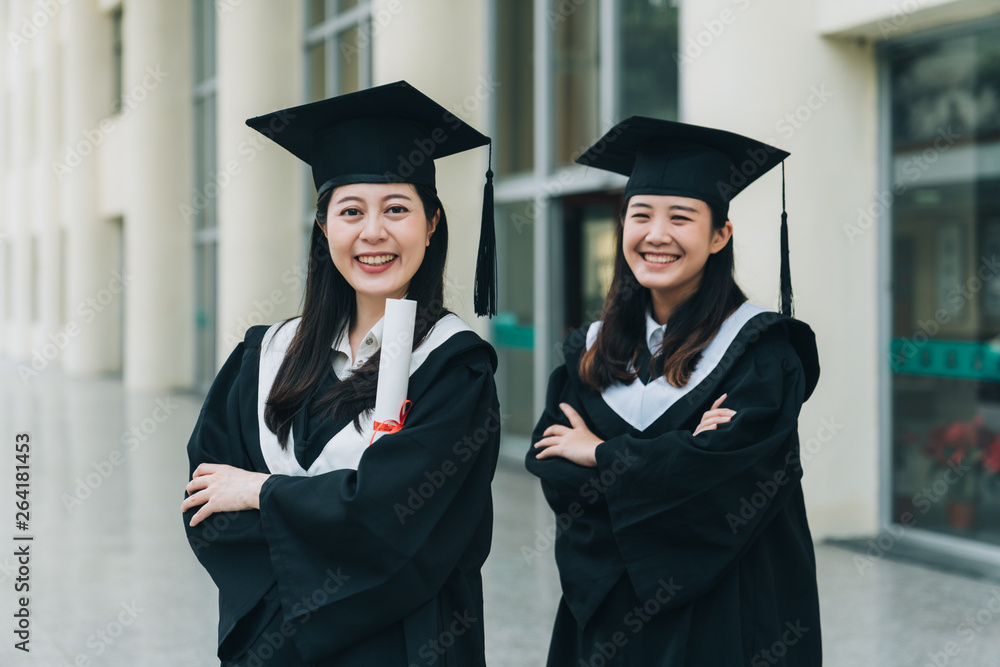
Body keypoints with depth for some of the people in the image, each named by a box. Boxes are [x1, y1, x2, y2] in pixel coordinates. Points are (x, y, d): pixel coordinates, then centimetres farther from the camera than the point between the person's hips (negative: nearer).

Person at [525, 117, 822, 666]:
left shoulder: (762, 348, -8)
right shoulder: (593, 351, 5)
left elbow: (728, 467, -21)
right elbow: (549, 469, -5)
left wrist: (603, 454, -10)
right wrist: (680, 453, -18)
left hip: (722, 615, -4)